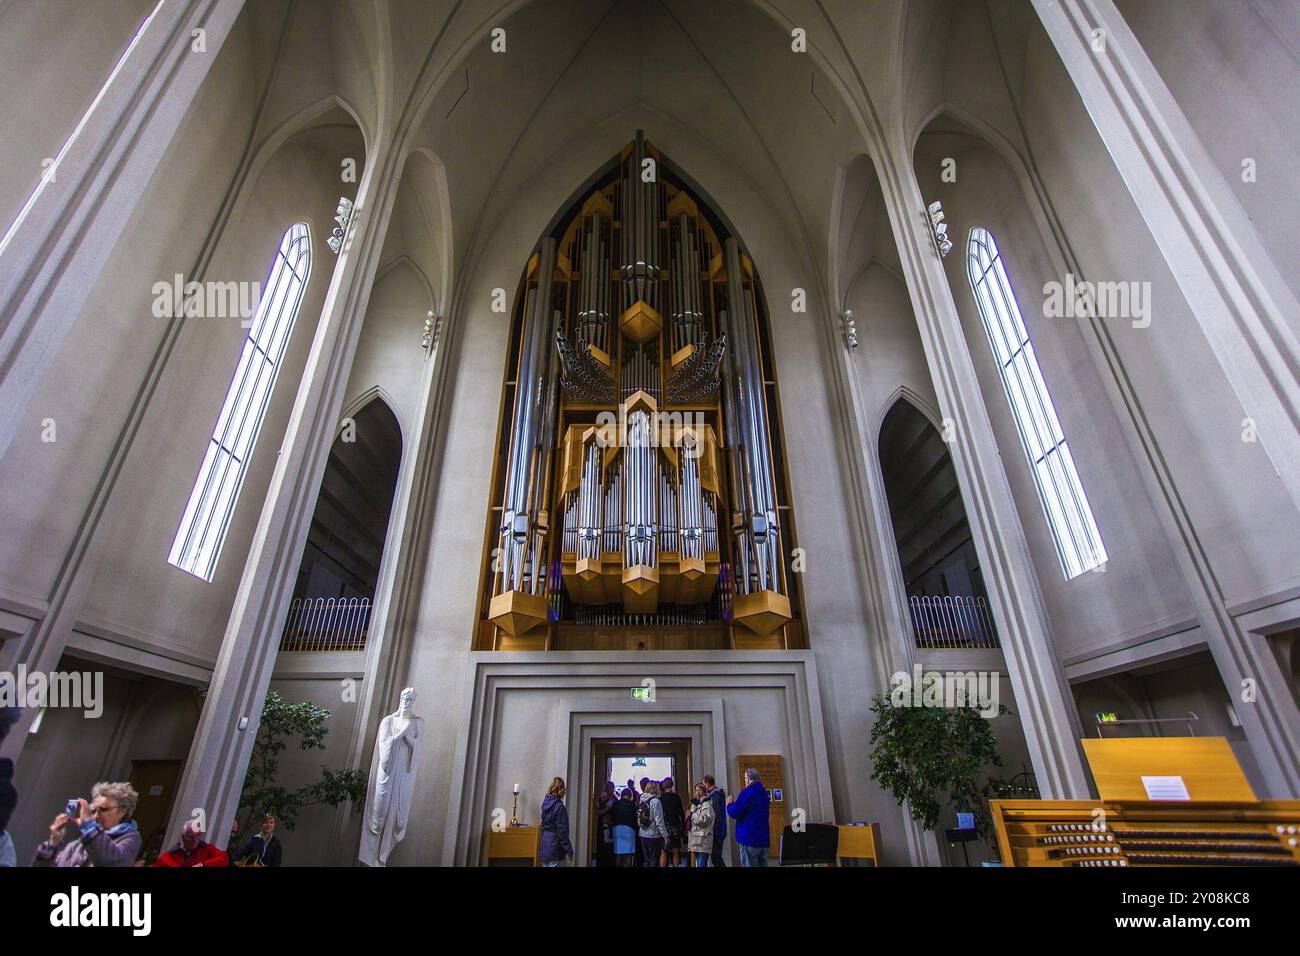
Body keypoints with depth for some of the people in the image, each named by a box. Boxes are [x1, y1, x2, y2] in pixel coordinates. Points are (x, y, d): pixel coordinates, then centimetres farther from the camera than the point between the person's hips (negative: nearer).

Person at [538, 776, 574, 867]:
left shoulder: (546, 803, 4)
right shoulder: (559, 807, -18)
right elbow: (562, 831, -17)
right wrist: (569, 851, -11)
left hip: (544, 849, 7)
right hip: (555, 850, -7)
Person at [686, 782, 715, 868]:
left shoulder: (706, 804, -8)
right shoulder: (695, 804, 18)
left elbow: (704, 820, -20)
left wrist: (691, 814, -11)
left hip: (703, 841, -9)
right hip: (695, 840, 9)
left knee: (701, 864, -9)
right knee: (698, 863, 13)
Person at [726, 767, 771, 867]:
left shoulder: (747, 792, -13)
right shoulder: (764, 793, 13)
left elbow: (734, 813, -16)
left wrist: (729, 804, 4)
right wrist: (736, 802, 21)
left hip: (749, 839, -8)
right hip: (764, 839, 8)